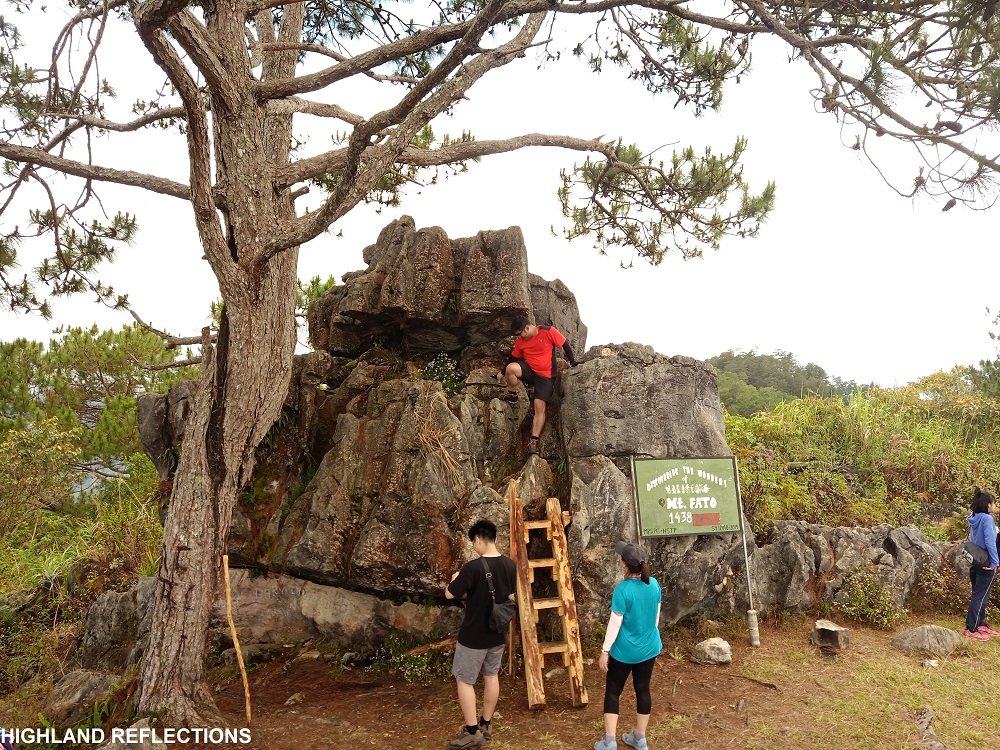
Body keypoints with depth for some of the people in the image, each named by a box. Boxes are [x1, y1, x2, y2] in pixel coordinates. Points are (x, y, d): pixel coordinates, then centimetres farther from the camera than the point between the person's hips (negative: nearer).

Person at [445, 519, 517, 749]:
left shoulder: (473, 568, -24)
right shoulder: (510, 565, -4)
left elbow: (449, 594, -14)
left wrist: (455, 580, 6)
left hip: (474, 635, -6)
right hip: (498, 633, 6)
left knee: (464, 680, 8)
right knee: (491, 677, 19)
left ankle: (472, 732, 13)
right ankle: (485, 725, 30)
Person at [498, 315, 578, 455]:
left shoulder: (548, 332, -12)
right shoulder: (520, 341, 2)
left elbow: (565, 344, -6)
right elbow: (514, 358, 16)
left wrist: (573, 362, -10)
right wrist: (502, 373, 20)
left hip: (544, 376, -3)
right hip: (528, 370, 3)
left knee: (539, 407, -15)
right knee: (511, 368, -30)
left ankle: (534, 441, -9)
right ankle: (511, 395, -3)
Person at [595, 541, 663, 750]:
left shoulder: (622, 590, -24)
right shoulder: (654, 584, -6)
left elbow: (615, 624, -19)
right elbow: (656, 616, 5)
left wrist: (605, 651, -9)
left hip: (624, 651, -5)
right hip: (649, 648, 5)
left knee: (612, 692, 10)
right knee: (643, 689, 17)